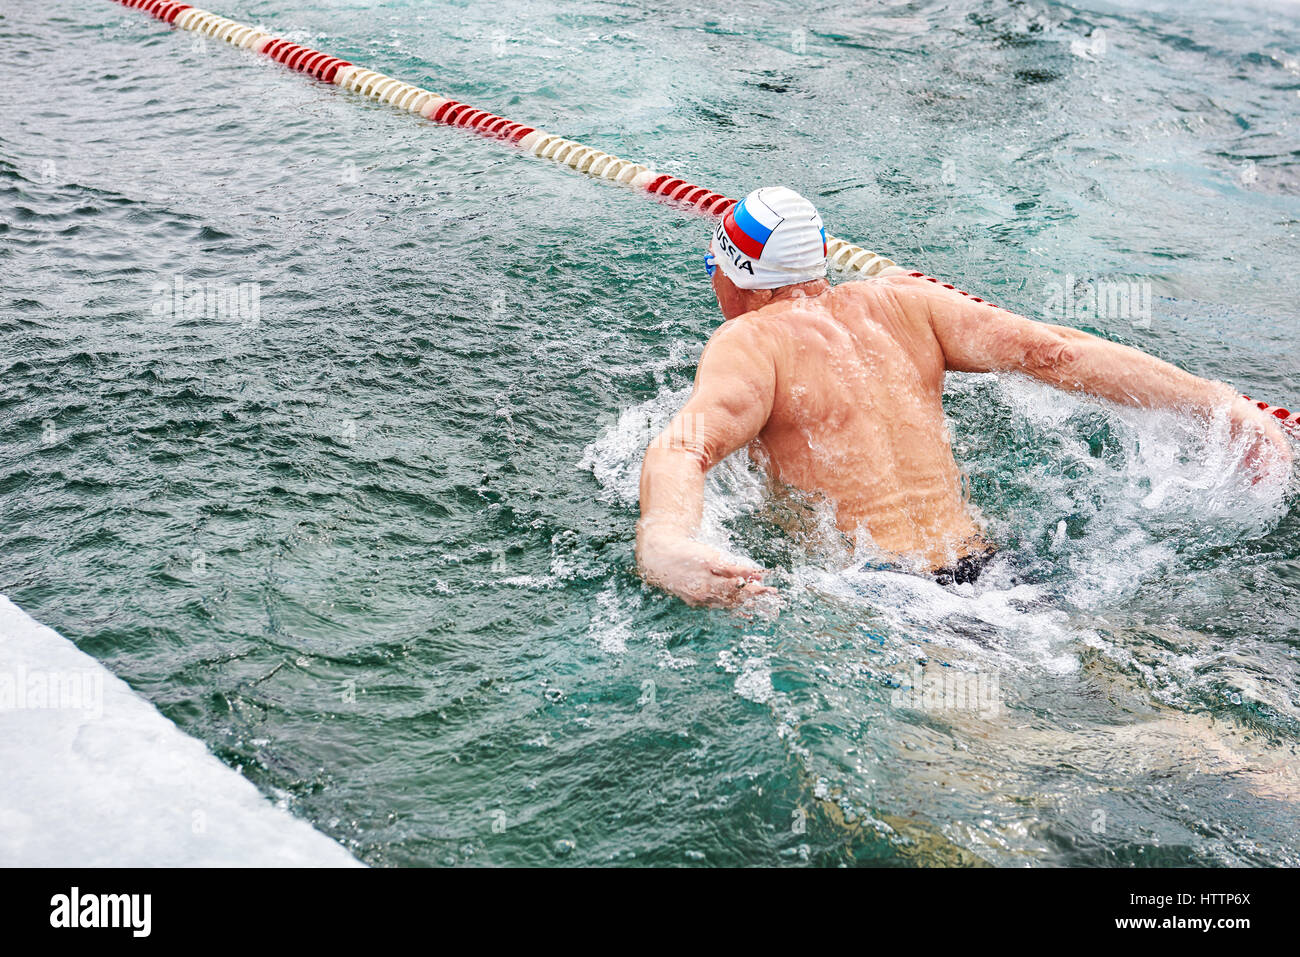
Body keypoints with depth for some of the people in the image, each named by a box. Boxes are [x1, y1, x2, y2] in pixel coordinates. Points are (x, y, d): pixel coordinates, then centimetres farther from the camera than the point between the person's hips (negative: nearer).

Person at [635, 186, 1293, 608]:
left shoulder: (749, 342, 0)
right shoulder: (900, 304, 14)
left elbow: (685, 446, -22)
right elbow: (1053, 351, 6)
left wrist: (662, 545, -41)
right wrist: (1221, 403, 5)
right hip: (988, 567, 6)